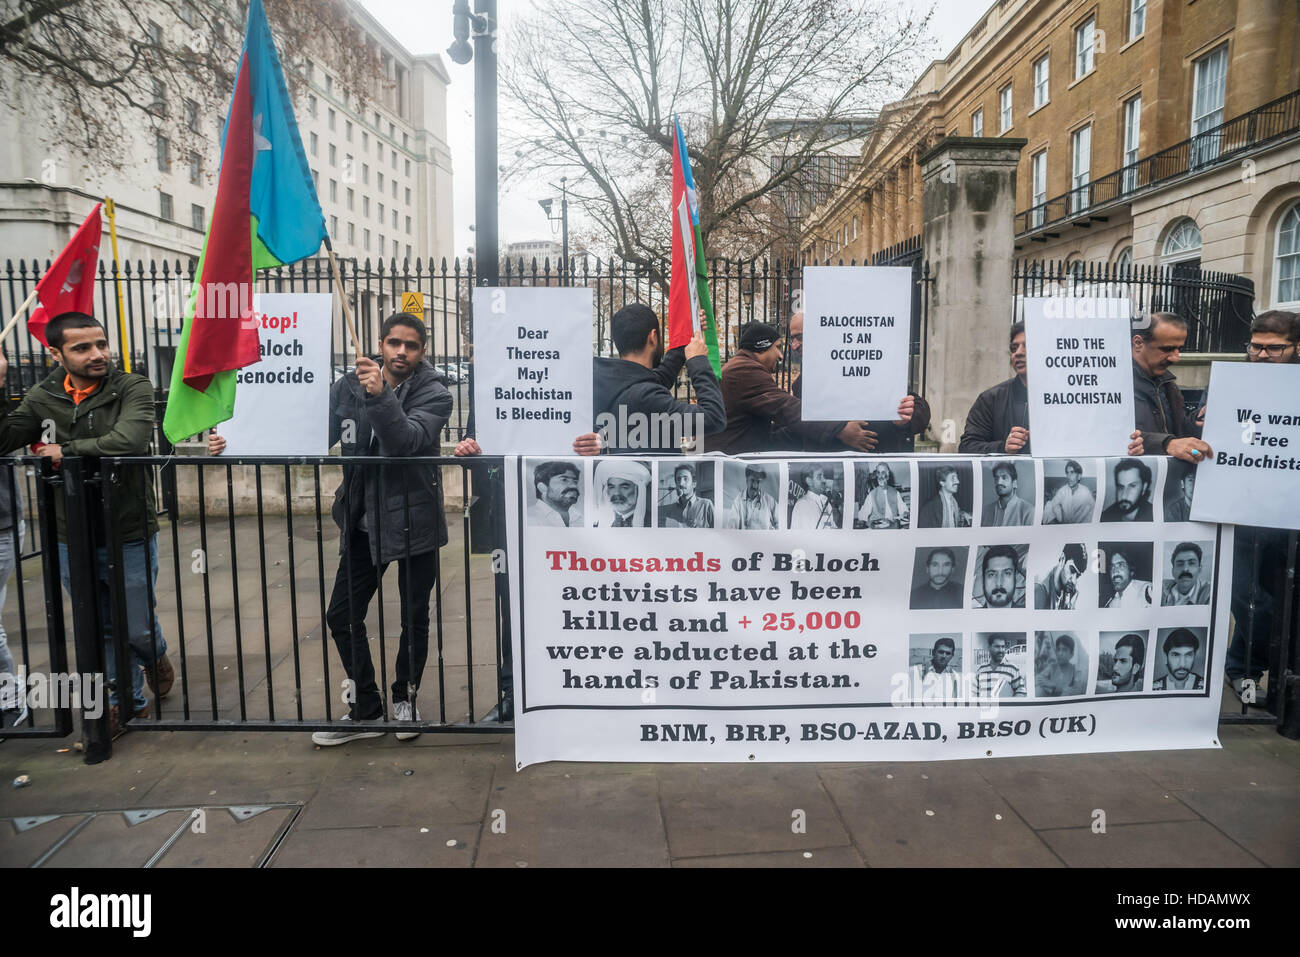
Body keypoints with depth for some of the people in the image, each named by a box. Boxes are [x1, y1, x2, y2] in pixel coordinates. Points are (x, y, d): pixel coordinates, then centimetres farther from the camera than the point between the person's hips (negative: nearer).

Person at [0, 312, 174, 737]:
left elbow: (130, 440, -29)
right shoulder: (42, 397, 1)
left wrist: (65, 451, -16)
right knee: (100, 631, 17)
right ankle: (126, 699, 34)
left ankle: (155, 656, 45)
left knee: (138, 628, 11)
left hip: (129, 536, -3)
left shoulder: (132, 388, -12)